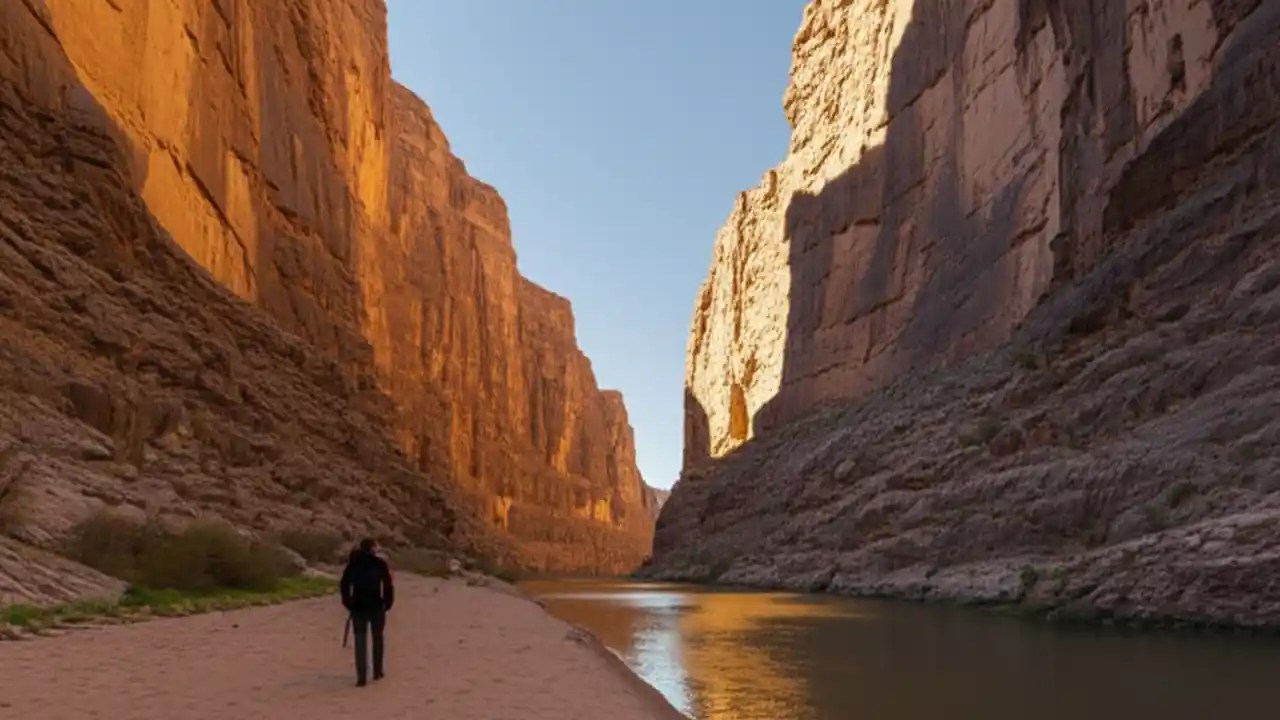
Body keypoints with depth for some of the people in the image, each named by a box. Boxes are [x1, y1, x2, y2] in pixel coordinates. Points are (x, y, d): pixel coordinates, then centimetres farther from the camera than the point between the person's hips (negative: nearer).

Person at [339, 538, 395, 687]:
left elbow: (344, 585, 4)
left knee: (360, 641, 2)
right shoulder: (380, 564, -4)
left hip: (358, 607, 1)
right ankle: (377, 672, 21)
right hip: (376, 607, -1)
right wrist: (388, 603, 3)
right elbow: (388, 586, -7)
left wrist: (348, 603, 11)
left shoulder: (353, 564, 5)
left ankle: (361, 677, -6)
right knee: (377, 638, 15)